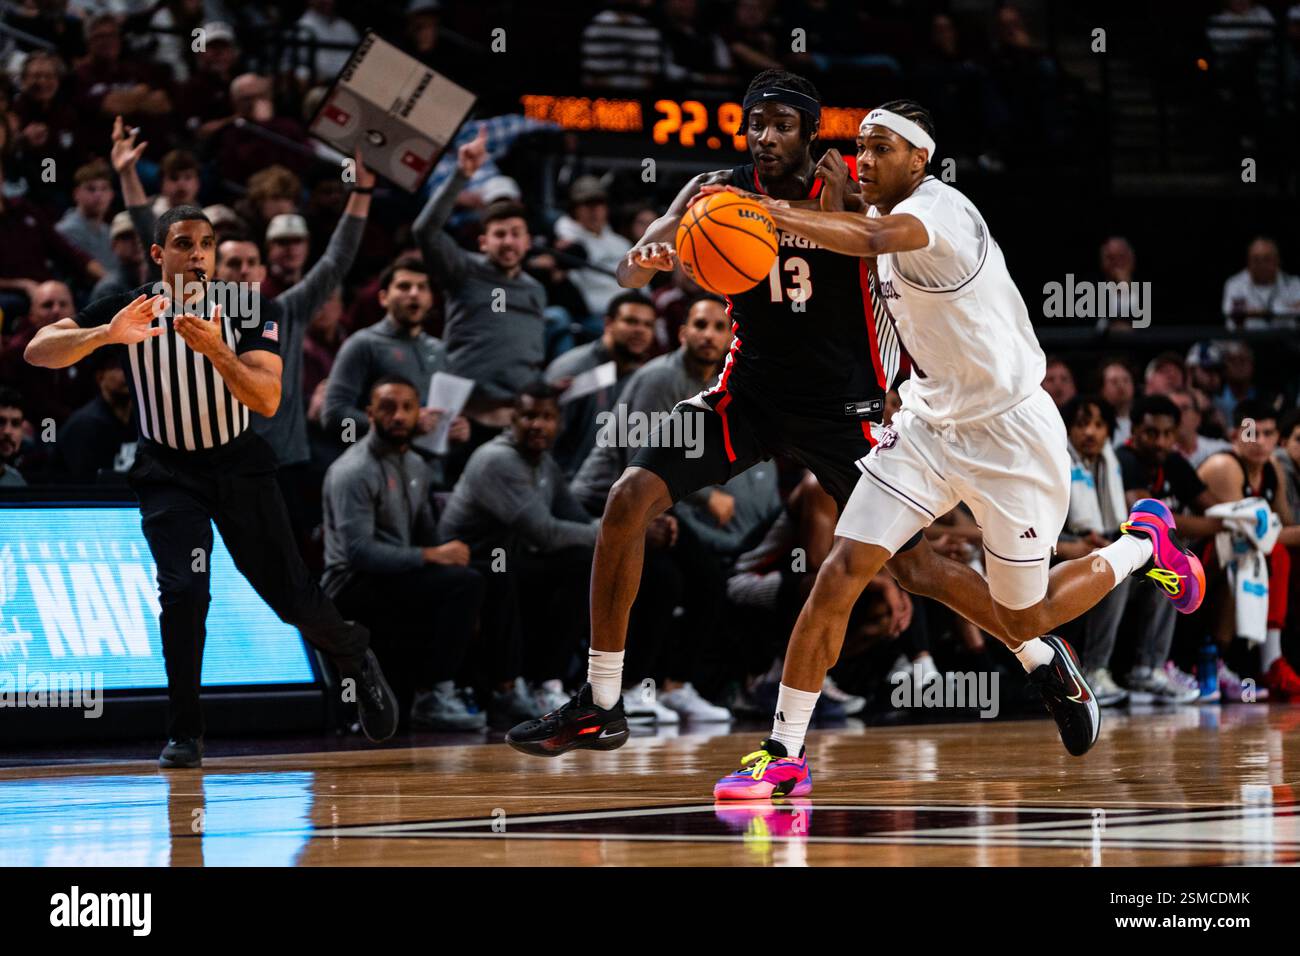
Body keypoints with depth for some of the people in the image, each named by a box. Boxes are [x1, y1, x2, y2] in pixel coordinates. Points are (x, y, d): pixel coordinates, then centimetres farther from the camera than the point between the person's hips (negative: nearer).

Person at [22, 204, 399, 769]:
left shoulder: (249, 311, -14)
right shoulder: (128, 311, -13)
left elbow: (267, 401, -25)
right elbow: (37, 352, -21)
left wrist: (216, 351, -42)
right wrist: (103, 336, -39)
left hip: (241, 468, 1)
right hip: (168, 476, -1)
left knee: (291, 597, 1)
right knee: (183, 592, -21)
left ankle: (356, 659, 34)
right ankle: (183, 736, -9)